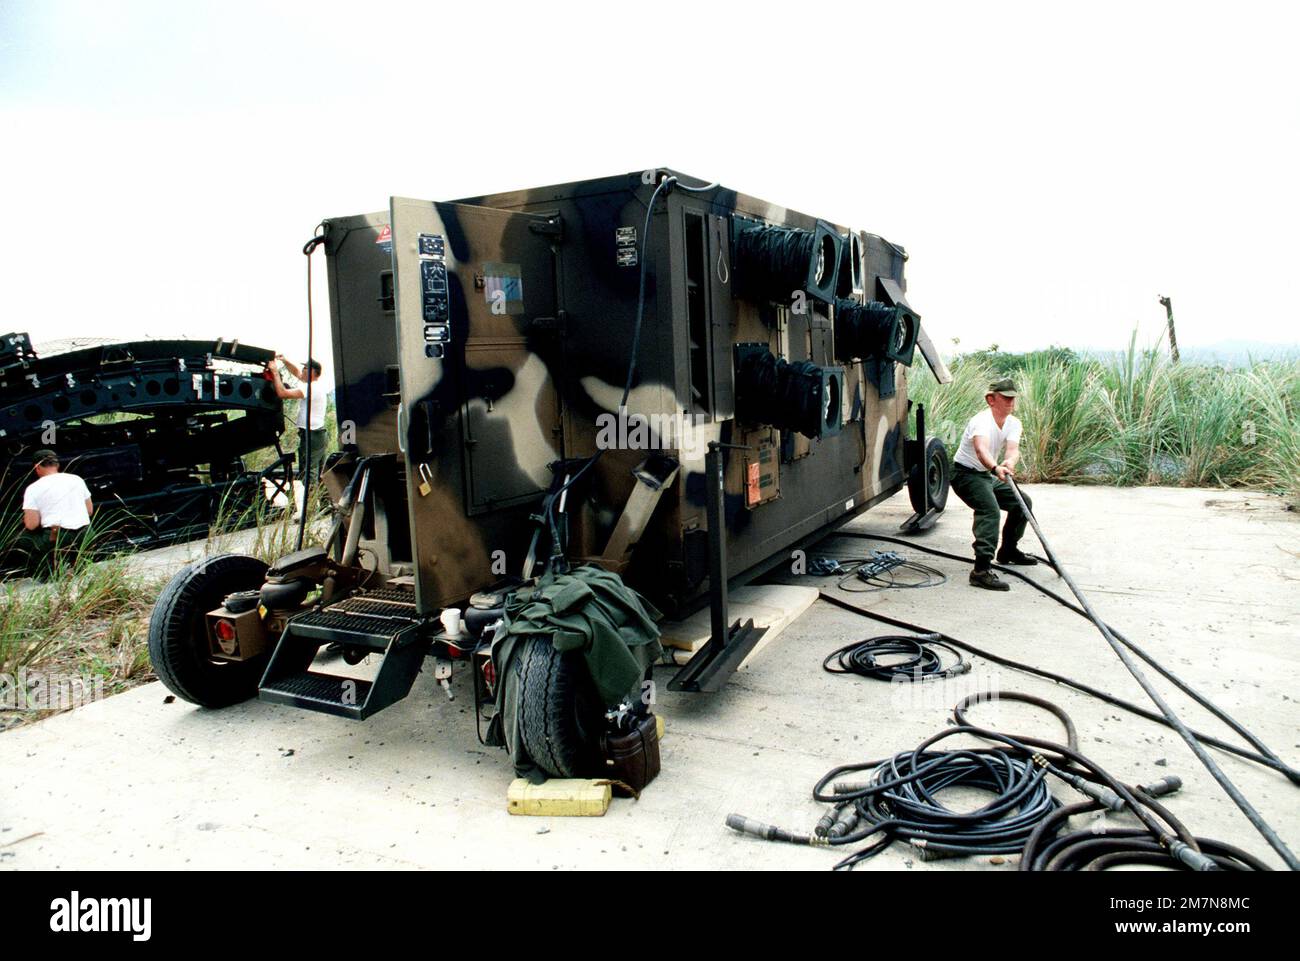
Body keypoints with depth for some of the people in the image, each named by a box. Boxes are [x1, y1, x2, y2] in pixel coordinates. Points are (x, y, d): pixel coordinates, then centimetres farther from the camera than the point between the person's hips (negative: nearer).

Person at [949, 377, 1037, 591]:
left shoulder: (1013, 423, -2)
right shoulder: (982, 421, -26)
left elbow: (1013, 449, -22)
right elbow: (981, 450, -46)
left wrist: (1009, 464, -46)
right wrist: (996, 468, -66)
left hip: (988, 476, 9)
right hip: (966, 475, -9)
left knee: (1023, 502, 16)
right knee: (990, 510, -30)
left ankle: (1009, 550, 36)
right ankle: (982, 570, -39)